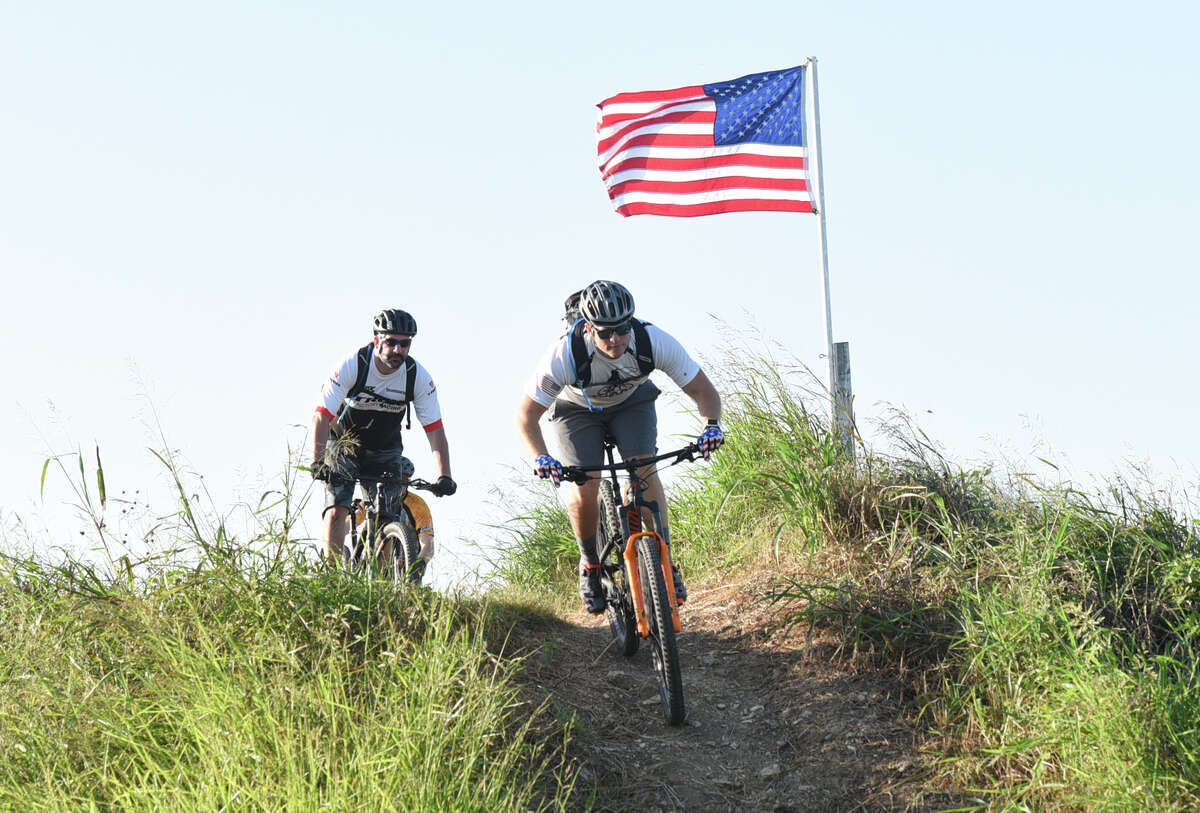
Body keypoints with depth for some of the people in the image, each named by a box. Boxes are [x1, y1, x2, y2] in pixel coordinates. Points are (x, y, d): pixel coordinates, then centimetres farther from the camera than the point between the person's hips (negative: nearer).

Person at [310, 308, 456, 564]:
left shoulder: (419, 377, -19)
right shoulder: (353, 365, -26)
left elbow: (435, 430, -17)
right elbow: (322, 416, -30)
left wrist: (444, 476, -29)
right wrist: (317, 463, -42)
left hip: (384, 451, 2)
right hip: (344, 444, -2)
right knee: (337, 511, -18)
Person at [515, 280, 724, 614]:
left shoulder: (653, 341, -33)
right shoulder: (564, 353, -38)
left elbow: (703, 389, -23)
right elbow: (526, 414, -30)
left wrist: (712, 425, -43)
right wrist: (540, 457, -47)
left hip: (632, 402, 1)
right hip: (577, 409, -1)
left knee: (644, 469, -22)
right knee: (585, 488, -19)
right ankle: (590, 564, 6)